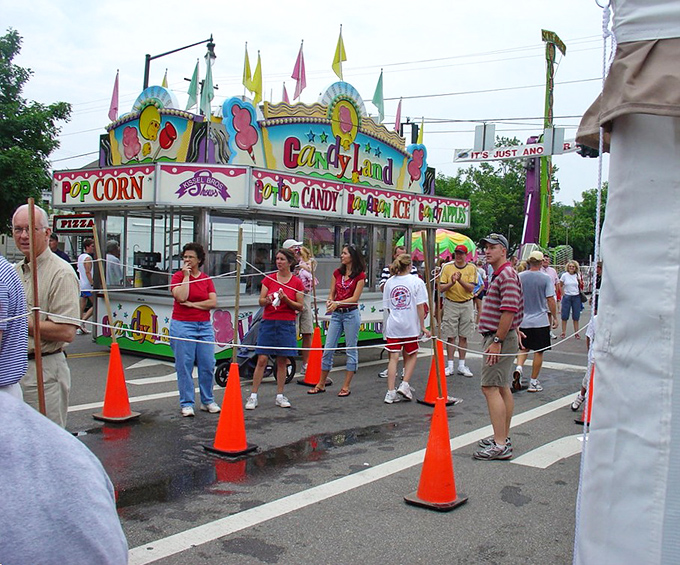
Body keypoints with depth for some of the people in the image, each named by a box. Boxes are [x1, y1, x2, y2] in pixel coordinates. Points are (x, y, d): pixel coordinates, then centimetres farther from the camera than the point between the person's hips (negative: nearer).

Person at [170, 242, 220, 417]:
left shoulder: (207, 279, 9)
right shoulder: (178, 276, 1)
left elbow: (213, 302, -2)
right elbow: (181, 297, -17)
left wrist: (192, 304, -9)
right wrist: (186, 276, -11)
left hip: (204, 325, 3)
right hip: (182, 325, -3)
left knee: (208, 365, 4)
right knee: (184, 366, -1)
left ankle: (207, 401, 18)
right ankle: (186, 404, 8)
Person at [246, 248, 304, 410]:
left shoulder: (297, 282, 1)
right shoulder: (269, 279, 5)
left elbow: (300, 306, 1)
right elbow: (261, 301, 4)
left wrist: (286, 299, -14)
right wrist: (267, 300, -18)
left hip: (287, 324, 0)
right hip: (268, 322, 0)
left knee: (282, 361, 5)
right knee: (262, 359, -3)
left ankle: (280, 396, 15)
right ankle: (253, 396, 2)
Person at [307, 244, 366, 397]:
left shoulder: (360, 275, -4)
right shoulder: (337, 273, 11)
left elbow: (355, 298, -10)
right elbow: (332, 294, 11)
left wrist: (337, 303, -21)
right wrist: (330, 301, -12)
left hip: (351, 314, -5)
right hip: (336, 315, 5)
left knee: (351, 350, 2)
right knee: (328, 349, 6)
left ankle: (346, 387, 10)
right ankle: (321, 385, 16)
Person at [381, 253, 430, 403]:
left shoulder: (389, 282, 6)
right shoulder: (416, 281, -4)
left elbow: (387, 307, 10)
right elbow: (420, 306, -6)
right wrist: (422, 326, -1)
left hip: (392, 325, 2)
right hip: (410, 325, -2)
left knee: (393, 358, 3)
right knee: (412, 355, 17)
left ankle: (390, 392, 1)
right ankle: (405, 385, 5)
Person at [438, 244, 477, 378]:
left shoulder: (472, 268, 2)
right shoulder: (447, 267, 2)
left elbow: (471, 288, -8)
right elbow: (441, 288, -2)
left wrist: (460, 280, -23)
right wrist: (452, 283, -20)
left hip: (466, 305, 1)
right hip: (451, 304, -1)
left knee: (463, 336, 6)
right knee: (451, 336, 1)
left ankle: (462, 365, 15)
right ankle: (450, 365, 8)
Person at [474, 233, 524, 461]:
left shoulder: (507, 275, -16)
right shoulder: (498, 275, 18)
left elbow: (509, 311, -24)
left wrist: (497, 341, -24)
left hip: (499, 338, -11)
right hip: (498, 338, 11)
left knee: (491, 388, -14)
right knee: (502, 388, 14)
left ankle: (500, 445, -15)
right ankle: (503, 437, 22)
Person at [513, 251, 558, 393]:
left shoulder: (520, 277, -1)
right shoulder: (545, 278, -9)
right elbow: (550, 300, -8)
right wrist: (554, 317, 3)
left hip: (523, 320, 3)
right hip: (541, 321, -3)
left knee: (524, 348, 17)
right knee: (538, 352, 6)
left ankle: (519, 368, -9)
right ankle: (533, 382, 11)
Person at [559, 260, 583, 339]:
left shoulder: (577, 275, 4)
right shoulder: (564, 275, -3)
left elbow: (580, 286, 14)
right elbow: (560, 285, 3)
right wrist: (563, 293, -5)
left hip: (576, 297, 2)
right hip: (567, 297, -2)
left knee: (576, 316, 6)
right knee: (565, 315, 1)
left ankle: (576, 333, 13)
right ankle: (563, 332, 7)